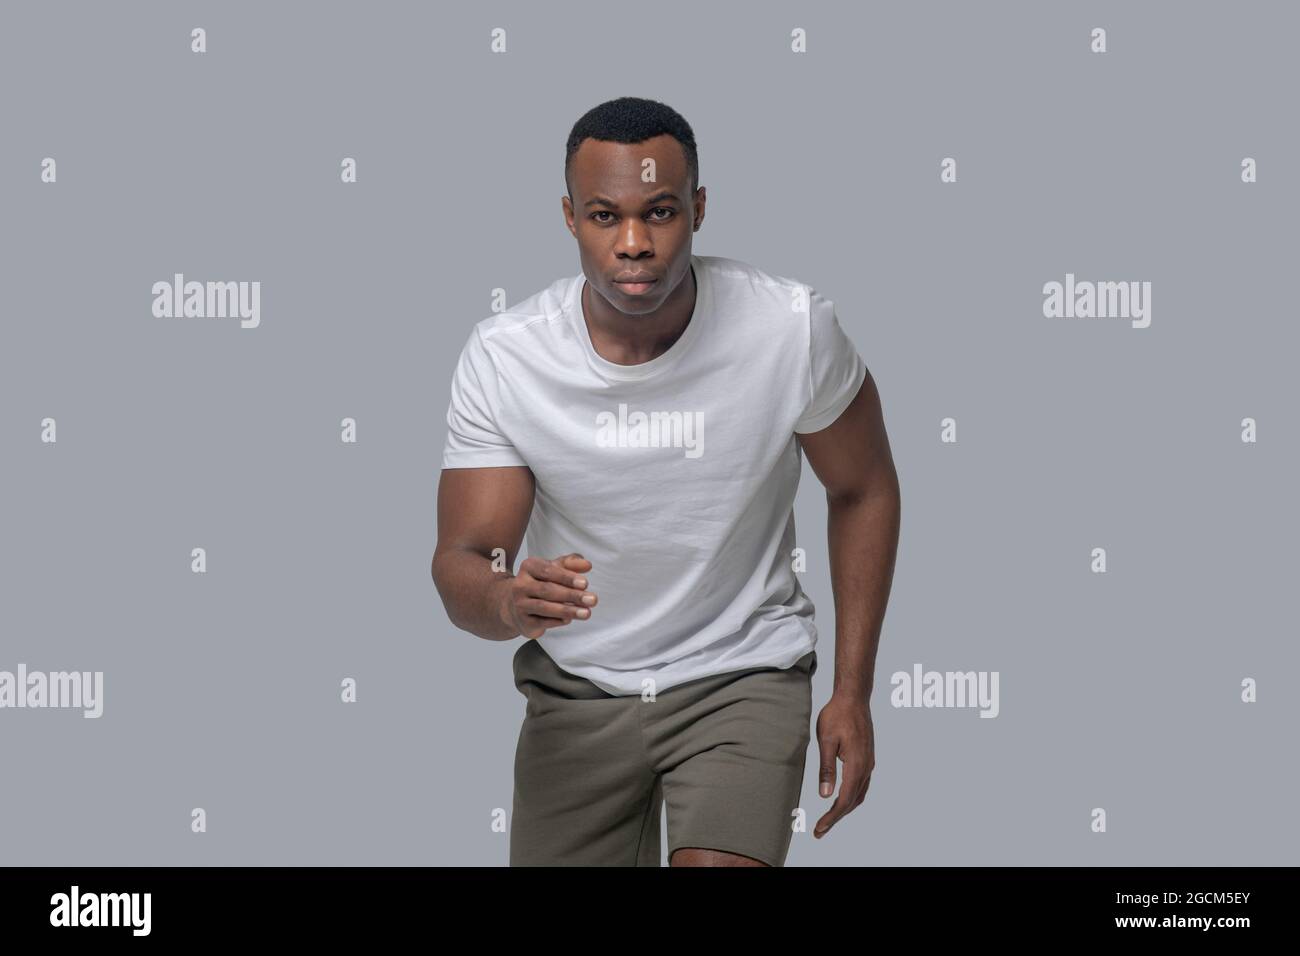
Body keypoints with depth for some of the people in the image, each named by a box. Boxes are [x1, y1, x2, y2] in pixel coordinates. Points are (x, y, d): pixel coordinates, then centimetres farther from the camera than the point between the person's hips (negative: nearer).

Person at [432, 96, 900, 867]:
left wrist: (854, 694, -3)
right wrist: (507, 600, -40)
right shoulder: (502, 358, -17)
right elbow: (461, 563, -15)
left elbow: (864, 490, -2)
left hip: (744, 678, -2)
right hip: (576, 690, 2)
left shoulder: (792, 328, -19)